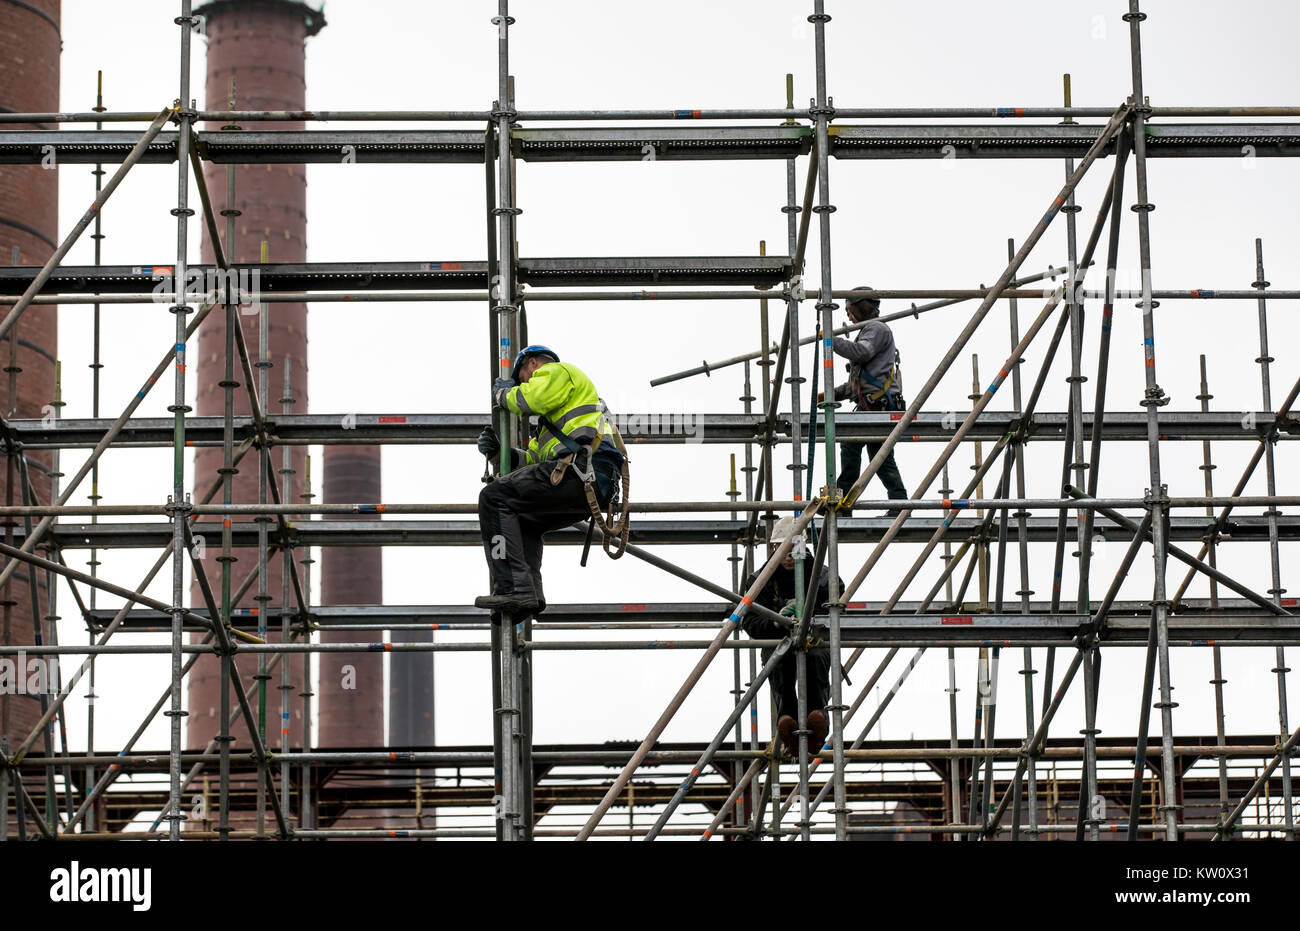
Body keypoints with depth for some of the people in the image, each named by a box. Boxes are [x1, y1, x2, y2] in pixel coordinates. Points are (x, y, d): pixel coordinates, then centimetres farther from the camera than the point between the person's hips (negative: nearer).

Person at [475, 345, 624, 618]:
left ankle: (513, 588, -26)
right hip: (597, 486, 10)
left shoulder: (557, 372, 9)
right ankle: (530, 594, 9)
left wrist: (504, 393, 8)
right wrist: (500, 452, 19)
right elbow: (537, 458, 33)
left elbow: (531, 399, -12)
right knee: (525, 522, 30)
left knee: (495, 497, -13)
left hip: (581, 468, -10)